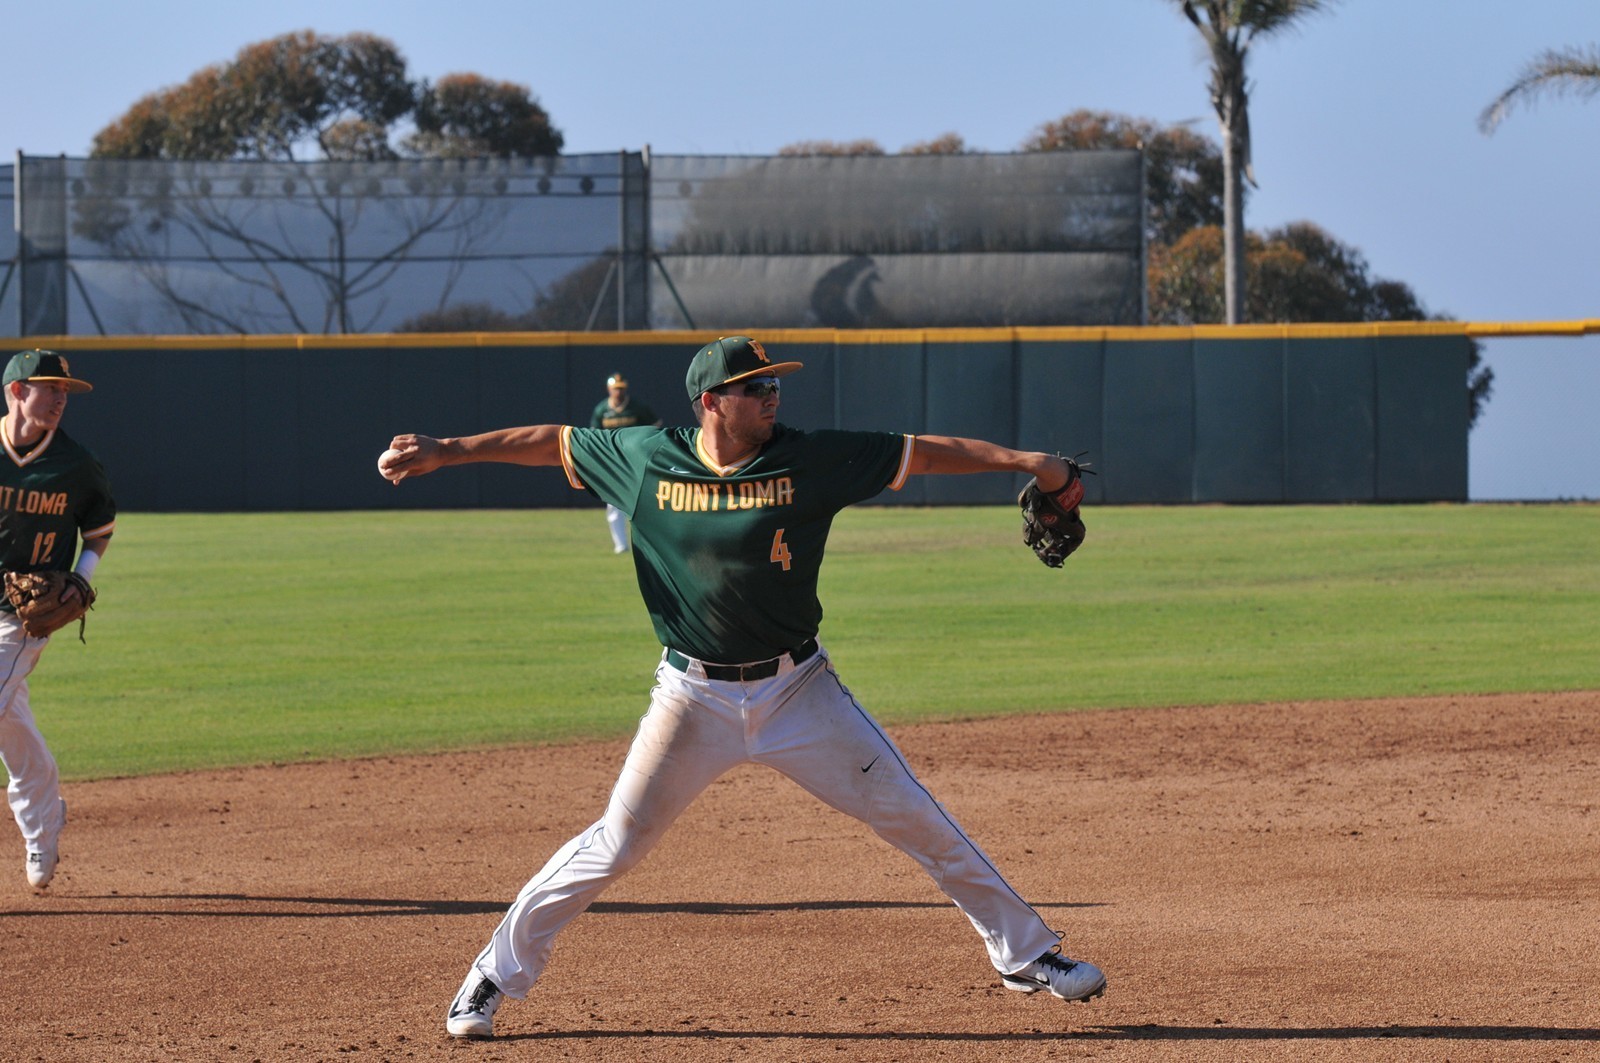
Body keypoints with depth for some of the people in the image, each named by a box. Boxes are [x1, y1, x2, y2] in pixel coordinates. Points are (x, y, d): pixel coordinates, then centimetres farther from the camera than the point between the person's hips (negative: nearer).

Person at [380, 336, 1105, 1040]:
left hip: (798, 690, 1)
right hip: (692, 700, -1)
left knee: (915, 819, 1)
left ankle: (1023, 954, 14)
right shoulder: (644, 459, -6)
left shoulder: (811, 460, -7)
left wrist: (1025, 461, -11)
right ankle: (496, 973, 14)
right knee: (616, 843, 0)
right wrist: (444, 451, 5)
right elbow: (551, 442, 7)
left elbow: (918, 453, -5)